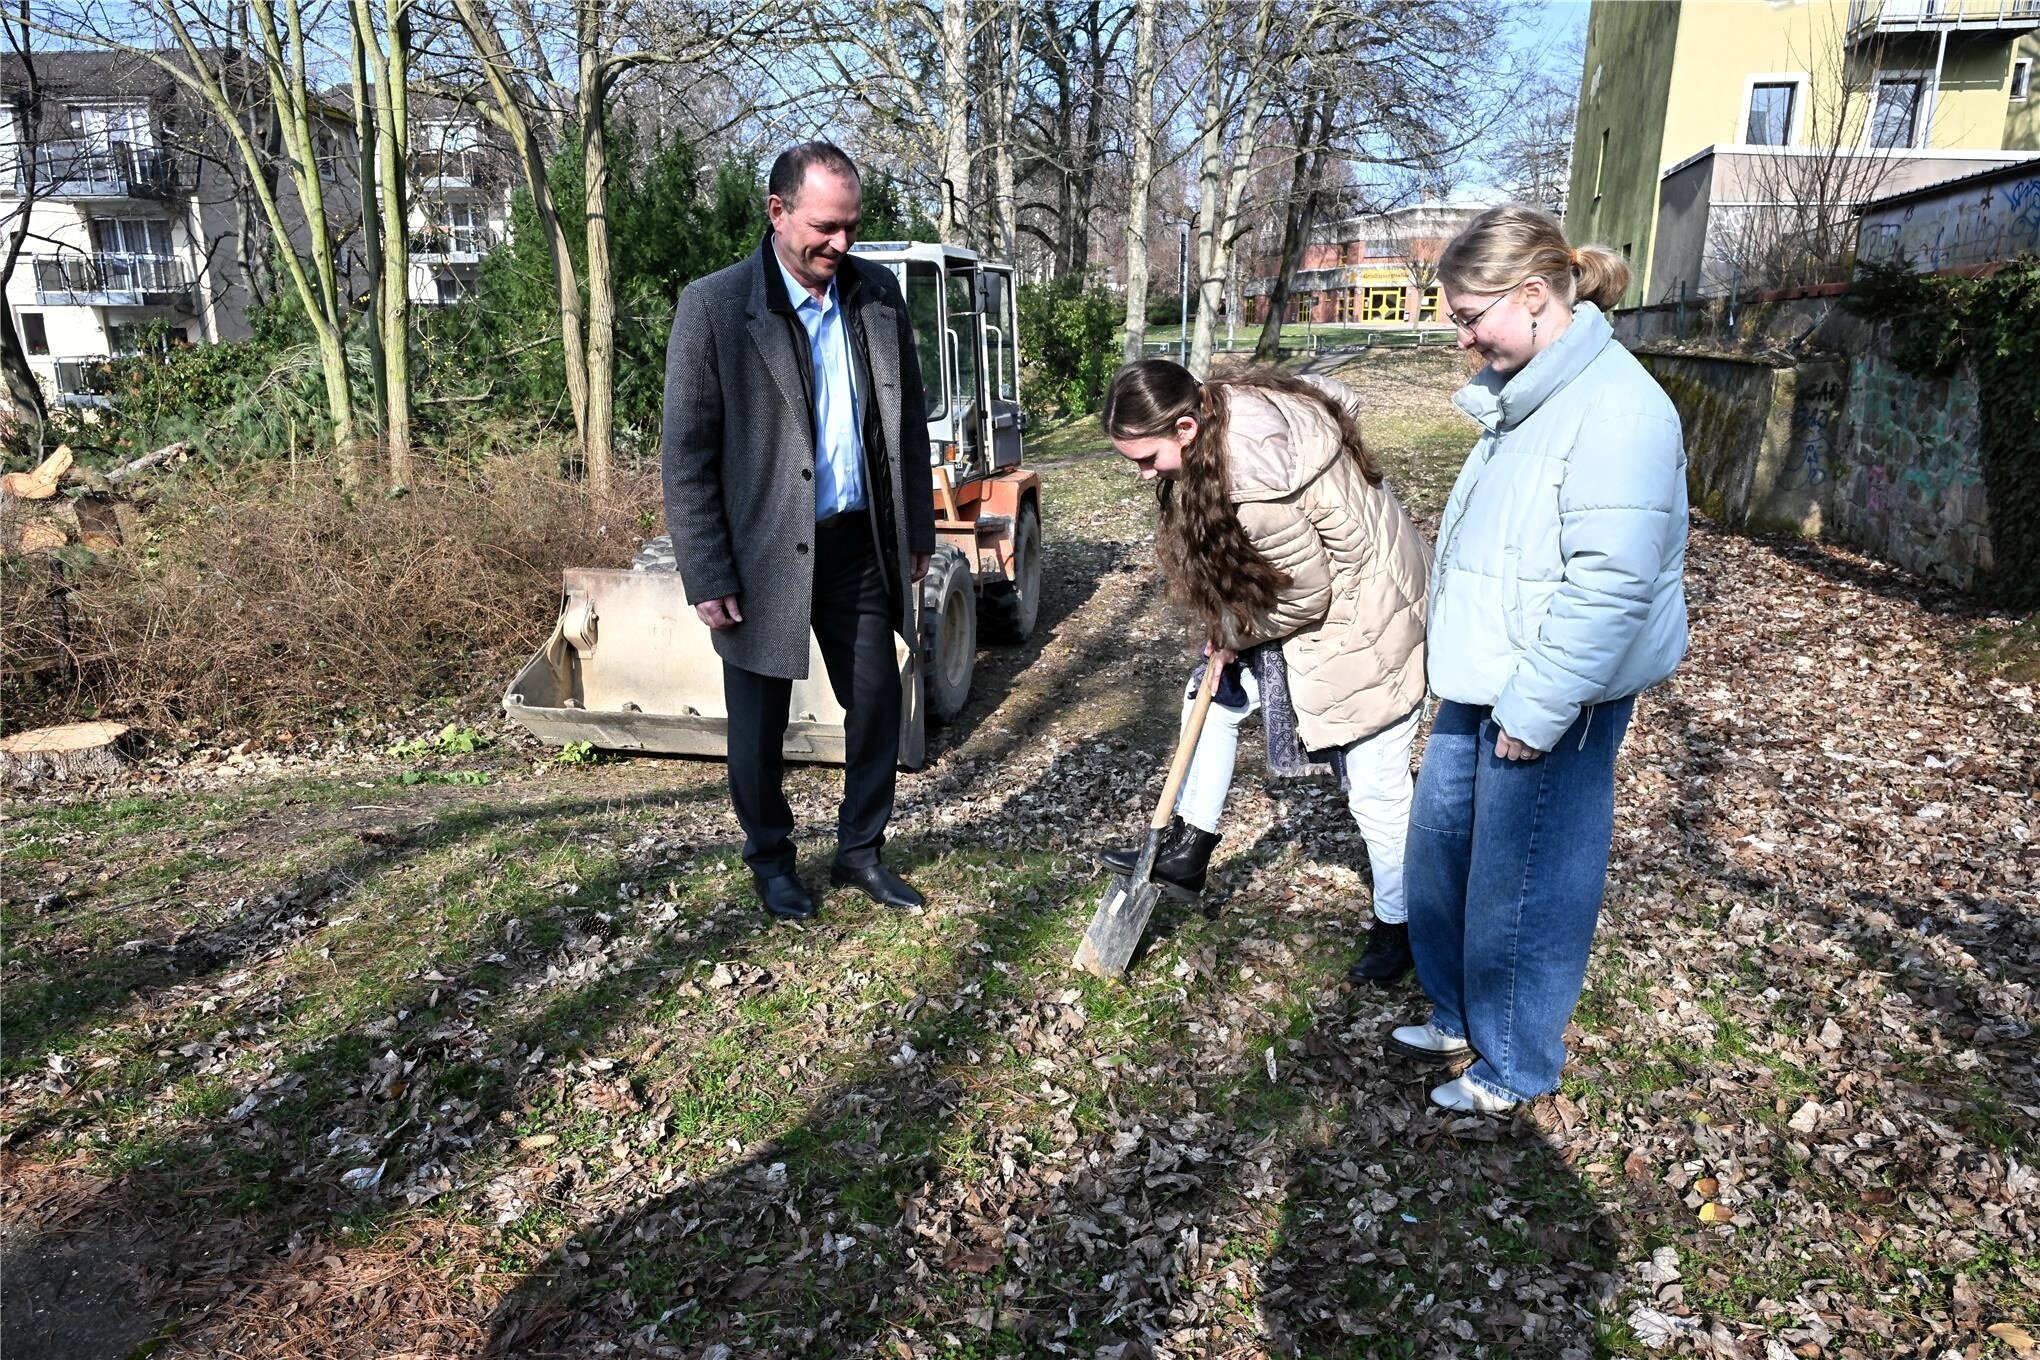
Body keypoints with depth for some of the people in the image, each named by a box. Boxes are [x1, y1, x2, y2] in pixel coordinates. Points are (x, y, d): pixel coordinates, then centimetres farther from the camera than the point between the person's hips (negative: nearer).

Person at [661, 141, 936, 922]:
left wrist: (917, 530, 10)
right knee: (760, 724, 11)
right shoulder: (713, 307, -11)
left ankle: (860, 852, 30)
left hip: (861, 543, 4)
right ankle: (771, 860, 32)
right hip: (764, 552, -4)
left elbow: (907, 419, 11)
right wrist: (707, 578, -12)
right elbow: (687, 455, -10)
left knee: (878, 705, 11)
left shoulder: (878, 294, 3)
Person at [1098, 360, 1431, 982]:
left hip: (1362, 621, -9)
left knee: (1375, 789, 3)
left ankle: (1397, 927, 24)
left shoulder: (1250, 484, -36)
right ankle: (1187, 853, 24)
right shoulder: (1233, 400, -11)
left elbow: (1306, 593, -25)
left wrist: (1234, 632, -5)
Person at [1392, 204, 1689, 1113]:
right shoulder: (1522, 396, 9)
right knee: (1438, 850, 19)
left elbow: (1611, 586, -26)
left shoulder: (1615, 408, -21)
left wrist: (1536, 710, -22)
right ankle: (1459, 1018, 40)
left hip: (1554, 705, -10)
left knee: (1520, 888, 5)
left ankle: (1514, 1066, 27)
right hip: (1482, 687, 10)